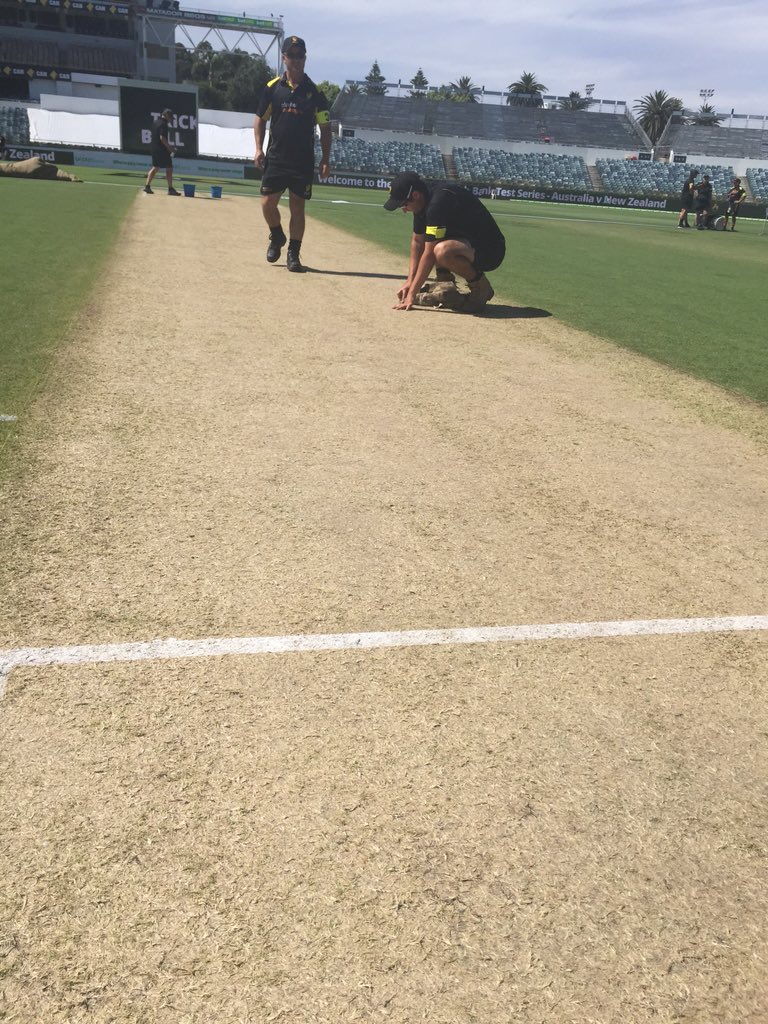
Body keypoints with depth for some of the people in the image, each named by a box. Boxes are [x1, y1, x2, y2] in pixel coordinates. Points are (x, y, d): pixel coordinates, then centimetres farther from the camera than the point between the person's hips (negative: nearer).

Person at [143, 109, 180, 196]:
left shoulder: (155, 122, 14)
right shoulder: (163, 124, -14)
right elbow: (162, 138, -23)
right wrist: (169, 147, -17)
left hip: (154, 148, 9)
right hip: (162, 150, -9)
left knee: (155, 167, 15)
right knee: (169, 168, -3)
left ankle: (147, 186, 9)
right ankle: (170, 189, -3)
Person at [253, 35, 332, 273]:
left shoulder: (314, 92, 3)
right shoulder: (273, 88, 5)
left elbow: (325, 127, 4)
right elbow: (260, 119, 10)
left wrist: (325, 158, -4)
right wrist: (259, 148, -2)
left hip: (303, 161, -1)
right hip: (275, 157, 1)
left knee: (297, 208, 1)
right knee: (267, 203, -3)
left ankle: (293, 254, 11)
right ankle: (277, 236, 26)